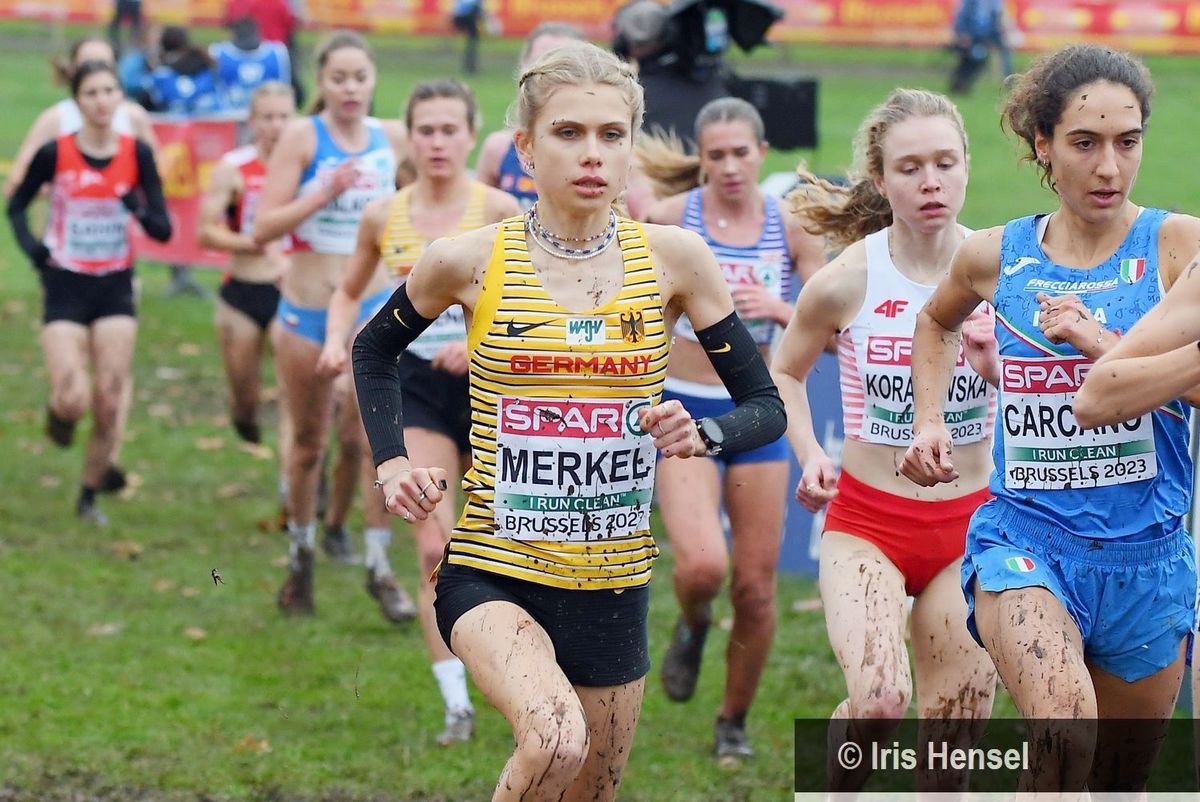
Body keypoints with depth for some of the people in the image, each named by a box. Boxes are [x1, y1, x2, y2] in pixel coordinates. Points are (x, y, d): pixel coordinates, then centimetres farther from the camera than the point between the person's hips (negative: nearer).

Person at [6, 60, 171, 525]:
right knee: (73, 402, -13)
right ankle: (59, 412, 25)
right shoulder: (55, 154, -8)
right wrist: (32, 248, -9)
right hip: (65, 289, -2)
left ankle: (90, 496, 16)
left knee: (110, 399, -2)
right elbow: (16, 206, 8)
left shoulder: (137, 154, -3)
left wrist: (142, 211, -24)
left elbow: (164, 230, -3)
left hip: (115, 289, 2)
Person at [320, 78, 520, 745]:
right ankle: (457, 705, -9)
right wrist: (337, 340, 0)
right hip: (417, 389, 1)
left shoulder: (497, 210, -6)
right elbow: (350, 292, 20)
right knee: (437, 549, -12)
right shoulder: (385, 217, 3)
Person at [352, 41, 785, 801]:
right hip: (492, 571, -3)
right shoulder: (468, 261, -5)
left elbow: (766, 407, 3)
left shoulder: (672, 257, -3)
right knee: (556, 739, -32)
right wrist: (393, 463, 2)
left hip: (614, 584, 3)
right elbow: (375, 349, 15)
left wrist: (703, 435, -18)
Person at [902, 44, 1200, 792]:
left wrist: (1105, 344, -21)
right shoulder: (995, 256, 3)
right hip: (1025, 537, -1)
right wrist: (930, 420, 14)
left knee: (1120, 783, 15)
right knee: (1064, 731, -31)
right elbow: (937, 321, 28)